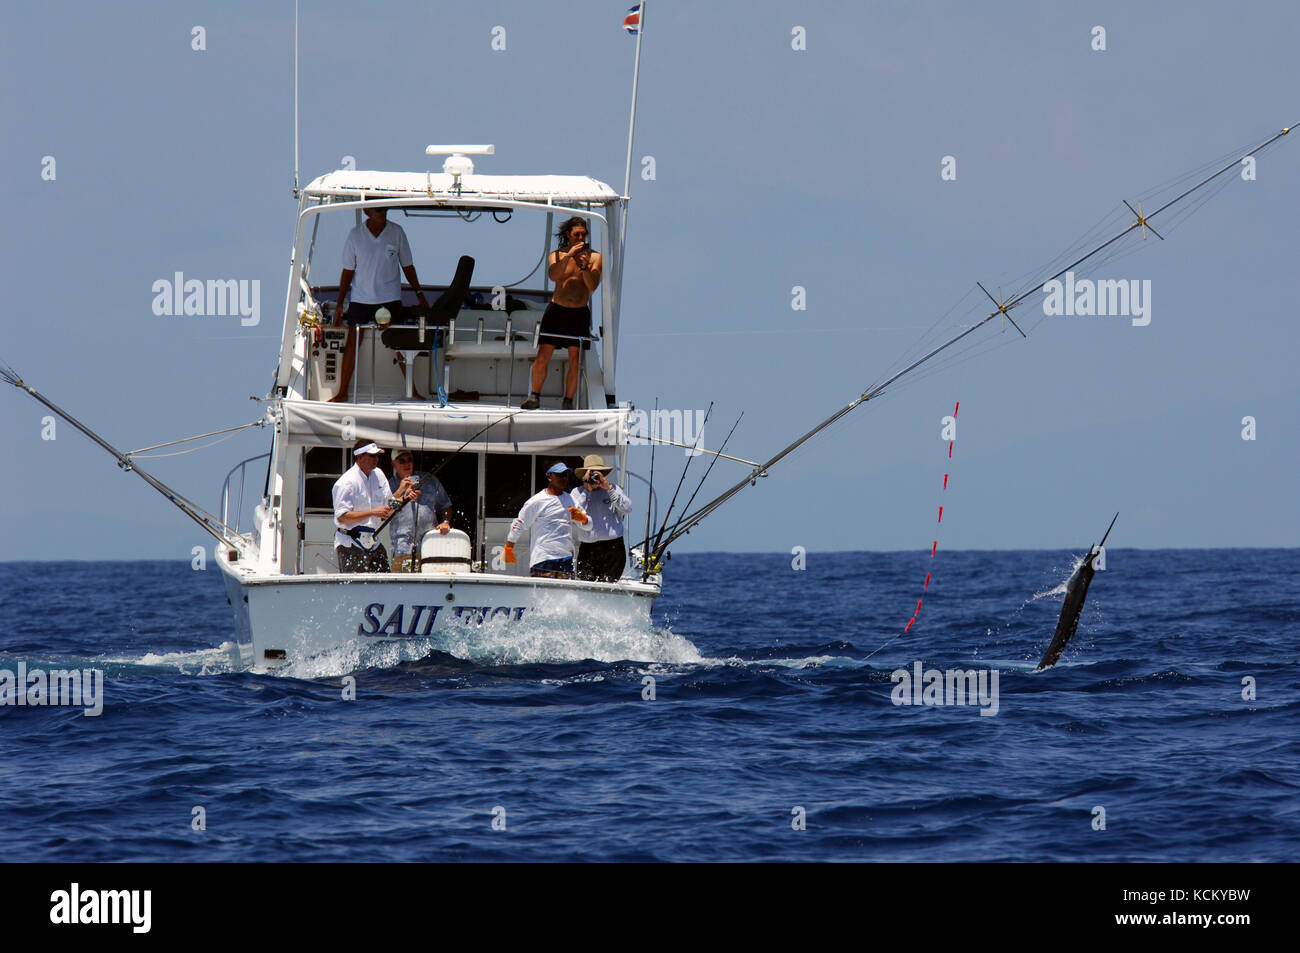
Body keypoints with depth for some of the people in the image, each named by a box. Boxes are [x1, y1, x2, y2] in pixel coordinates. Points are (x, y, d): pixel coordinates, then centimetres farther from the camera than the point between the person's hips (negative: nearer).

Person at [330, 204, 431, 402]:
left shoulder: (396, 233, -2)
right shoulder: (355, 235, -3)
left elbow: (407, 266, 9)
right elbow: (348, 271, 3)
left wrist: (419, 294, 8)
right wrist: (339, 305, 2)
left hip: (390, 298, 0)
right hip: (361, 299, 0)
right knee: (351, 344, 0)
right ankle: (342, 392, 7)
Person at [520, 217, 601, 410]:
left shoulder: (594, 257, 5)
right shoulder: (557, 255, 7)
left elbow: (592, 286, -5)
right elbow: (553, 275, -13)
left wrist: (583, 266, -18)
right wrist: (569, 256, -21)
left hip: (580, 314, 0)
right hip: (556, 309, 0)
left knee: (575, 362, -2)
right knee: (542, 358, -4)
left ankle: (568, 401, 8)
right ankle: (535, 397, 9)